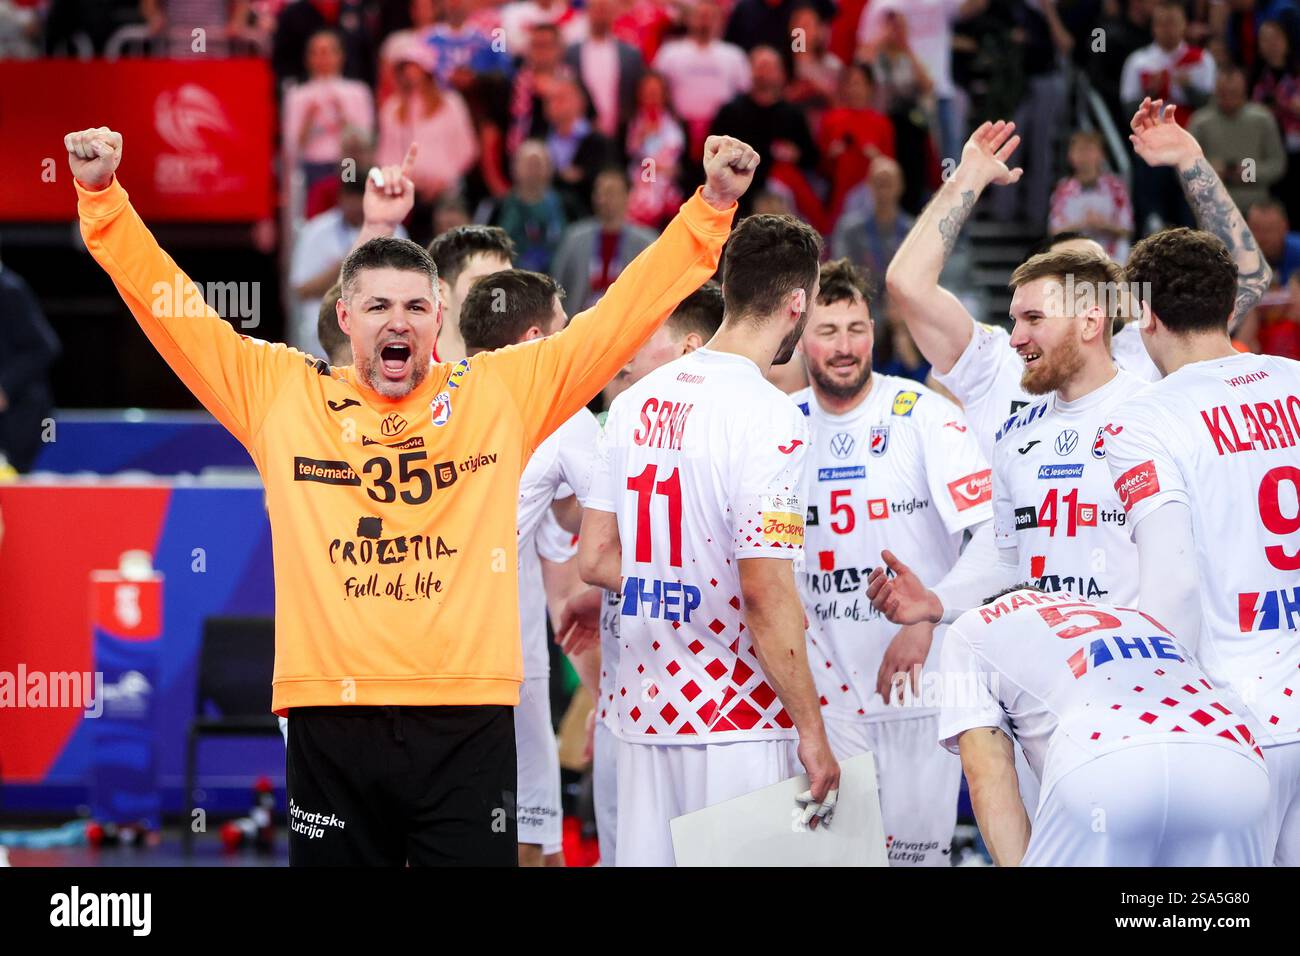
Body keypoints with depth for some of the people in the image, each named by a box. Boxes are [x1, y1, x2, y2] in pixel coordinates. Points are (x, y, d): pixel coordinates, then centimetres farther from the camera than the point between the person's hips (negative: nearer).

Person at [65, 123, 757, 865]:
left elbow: (626, 310, 9)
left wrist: (712, 207, 3)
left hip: (469, 720, 0)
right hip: (331, 722, 0)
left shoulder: (504, 392, 9)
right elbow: (168, 301, 9)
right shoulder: (281, 394, 9)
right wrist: (103, 194, 2)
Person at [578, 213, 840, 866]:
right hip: (738, 725, -7)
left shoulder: (637, 401, 9)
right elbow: (765, 592, -18)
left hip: (644, 710, 7)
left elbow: (595, 560, 13)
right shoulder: (768, 415, -14)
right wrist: (812, 732, -13)